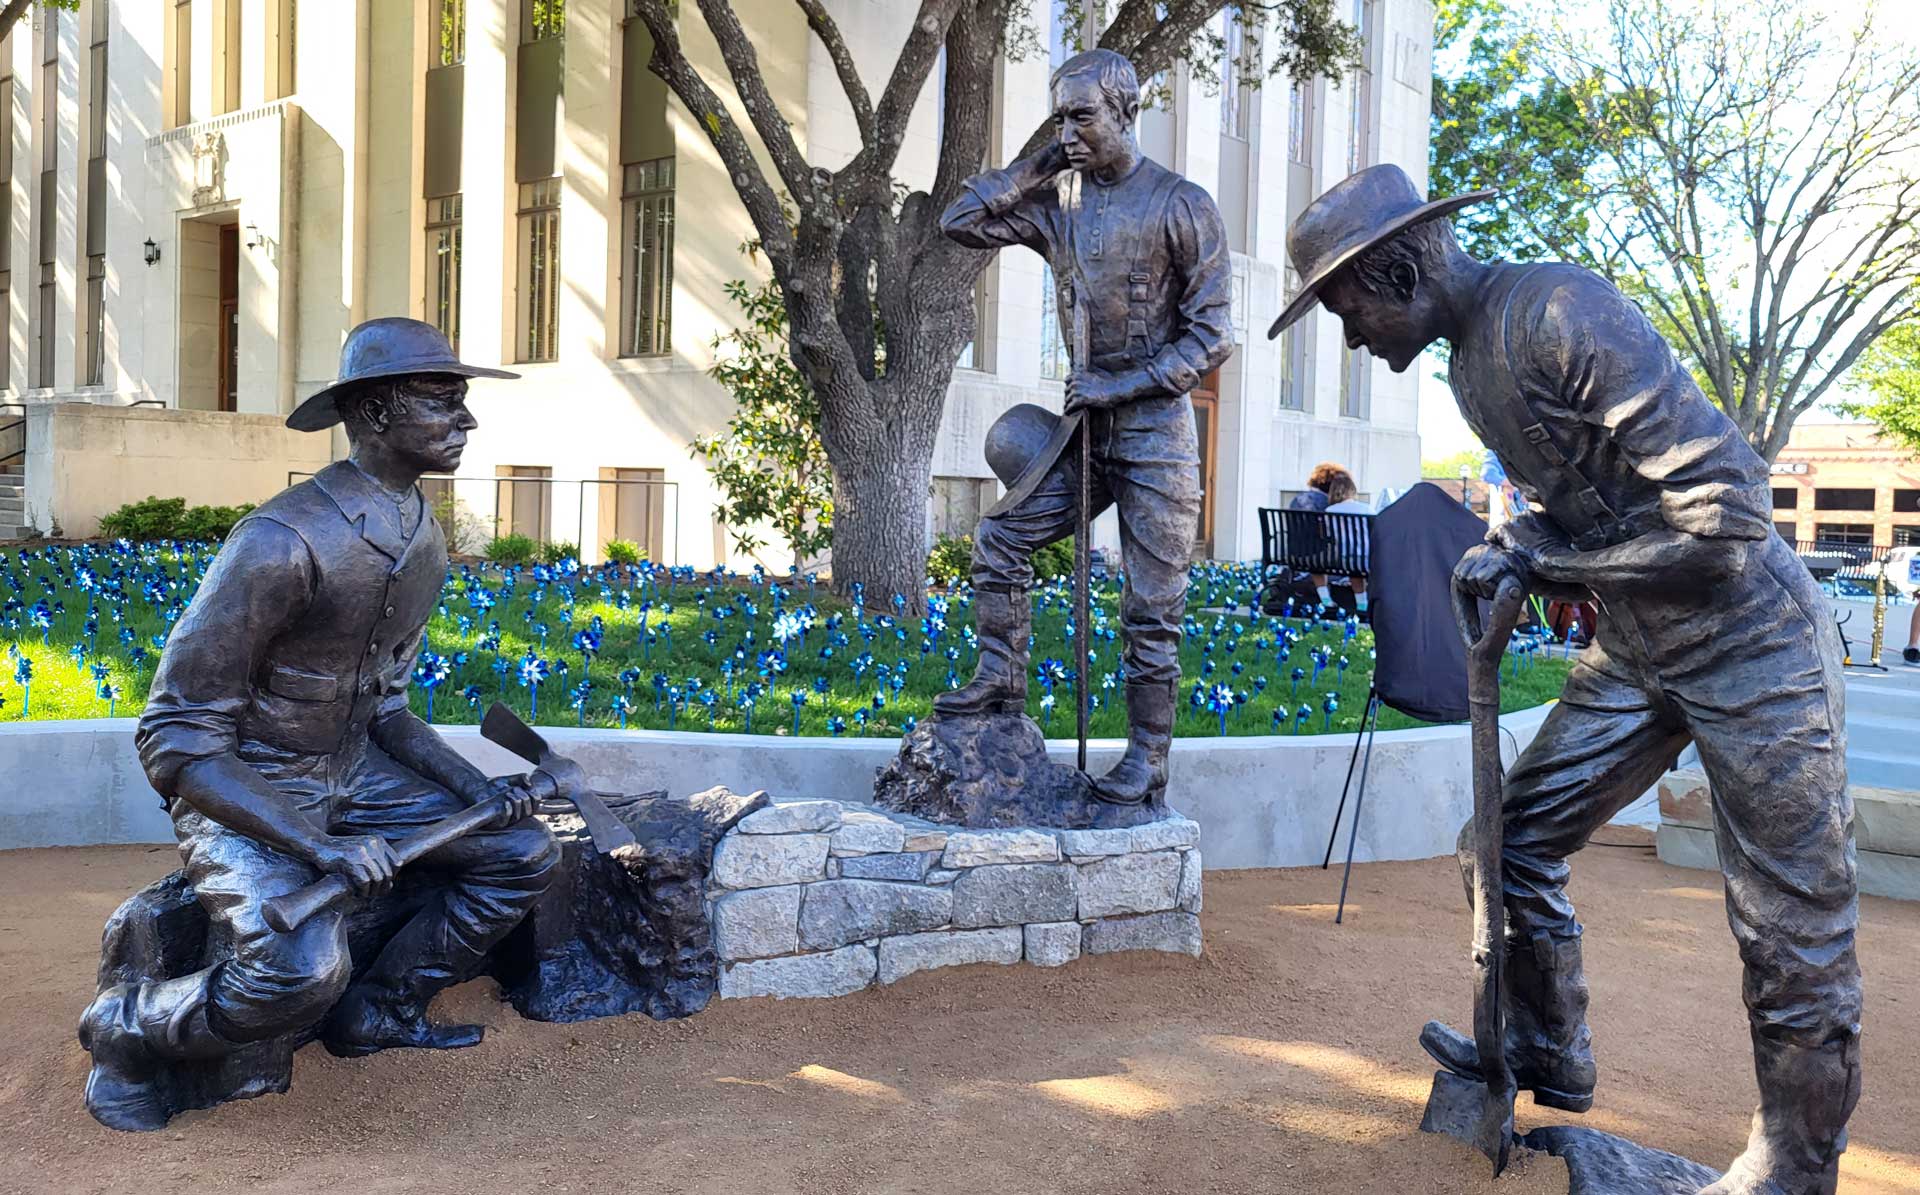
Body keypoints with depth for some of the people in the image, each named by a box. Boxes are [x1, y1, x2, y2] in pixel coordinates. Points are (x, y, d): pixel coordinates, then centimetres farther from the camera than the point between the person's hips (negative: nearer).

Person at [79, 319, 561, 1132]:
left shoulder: (423, 539, 1)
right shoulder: (281, 543, -27)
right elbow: (175, 740, -23)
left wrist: (474, 786, -3)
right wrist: (317, 845, -31)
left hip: (349, 773, 8)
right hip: (241, 793, -8)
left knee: (522, 851, 1)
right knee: (304, 969, -30)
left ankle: (380, 1008, 16)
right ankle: (126, 1029, 1)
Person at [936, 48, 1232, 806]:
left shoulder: (1180, 205, -8)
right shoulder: (1059, 206, 8)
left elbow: (1211, 337, -10)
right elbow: (960, 222, 7)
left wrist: (1119, 386, -15)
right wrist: (1036, 166, 1)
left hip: (1155, 435, -6)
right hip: (1088, 430, 6)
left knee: (1151, 609, -2)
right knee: (1000, 538, 0)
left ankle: (1147, 761, 6)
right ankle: (1001, 680, 13)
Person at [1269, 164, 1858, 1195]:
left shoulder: (1564, 312, -23)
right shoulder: (1470, 361, 6)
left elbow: (1725, 510, -25)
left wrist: (1542, 562, -18)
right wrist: (1517, 551, -2)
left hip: (1750, 644, -8)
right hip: (1635, 653, 9)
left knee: (1791, 935, 2)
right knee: (1513, 837, 9)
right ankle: (1547, 1059, 28)